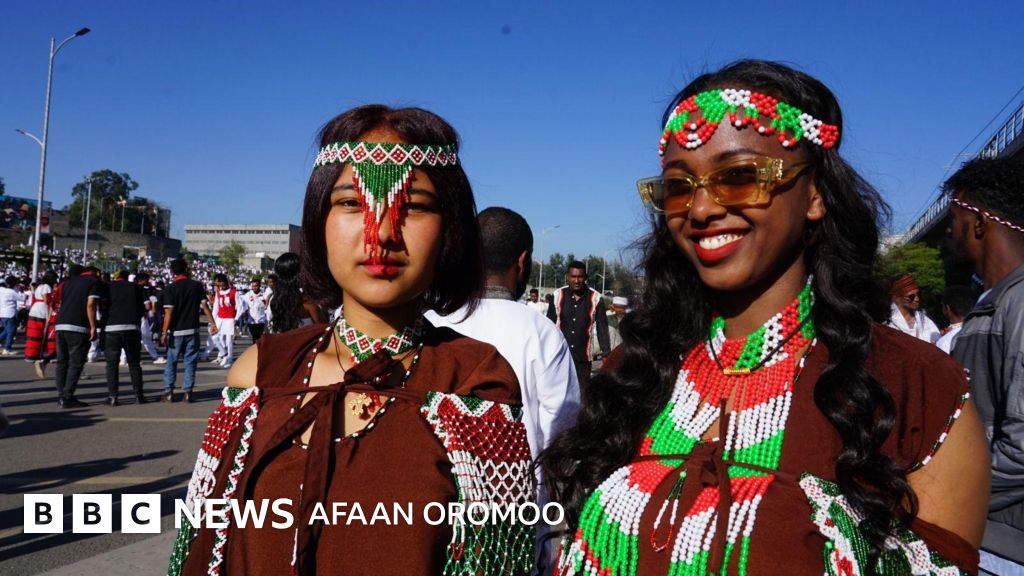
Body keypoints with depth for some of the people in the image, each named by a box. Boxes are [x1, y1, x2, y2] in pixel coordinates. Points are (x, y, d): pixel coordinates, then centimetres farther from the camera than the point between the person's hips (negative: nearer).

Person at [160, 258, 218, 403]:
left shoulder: (170, 289, -7)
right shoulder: (197, 286, 1)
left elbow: (168, 313, -11)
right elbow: (204, 306, -1)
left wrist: (164, 333, -9)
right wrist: (212, 323, 4)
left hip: (176, 331, -2)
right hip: (192, 330, 2)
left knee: (171, 362, 10)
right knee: (190, 362, 6)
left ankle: (168, 392, 10)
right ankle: (187, 393, 5)